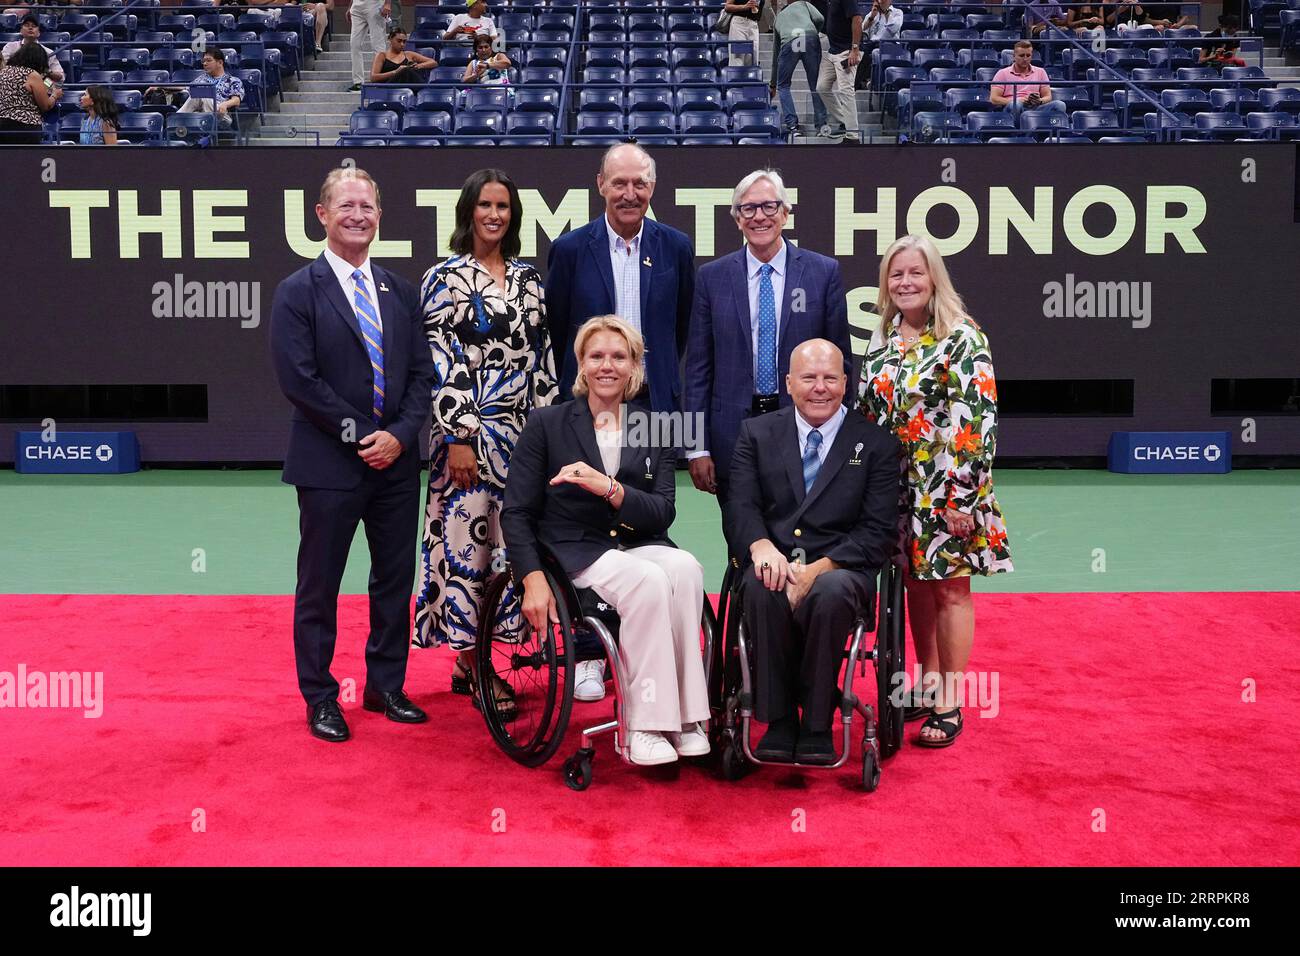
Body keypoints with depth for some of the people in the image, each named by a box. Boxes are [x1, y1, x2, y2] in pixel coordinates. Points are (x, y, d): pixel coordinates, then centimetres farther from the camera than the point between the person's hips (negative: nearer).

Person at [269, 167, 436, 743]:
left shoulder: (399, 291, 11)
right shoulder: (298, 292, -4)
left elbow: (421, 372, 7)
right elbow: (298, 379, -12)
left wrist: (399, 435, -7)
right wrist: (360, 434, -13)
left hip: (396, 460, 5)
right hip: (329, 464, -5)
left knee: (396, 579, 12)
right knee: (319, 586, 5)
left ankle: (386, 687, 26)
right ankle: (320, 698, 18)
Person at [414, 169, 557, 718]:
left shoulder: (529, 278, 13)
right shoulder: (444, 278, -3)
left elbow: (542, 360, 13)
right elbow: (440, 363, -9)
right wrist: (458, 438, -15)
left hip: (523, 431, 6)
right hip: (469, 431, -5)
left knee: (513, 542, 6)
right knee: (467, 539, -3)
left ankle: (469, 659, 18)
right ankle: (475, 670, 7)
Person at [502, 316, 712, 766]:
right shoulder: (546, 424, 5)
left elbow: (662, 512, -1)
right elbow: (516, 514, 2)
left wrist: (610, 489, -20)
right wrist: (533, 578, -14)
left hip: (639, 546, 3)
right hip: (575, 552, -3)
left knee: (684, 568, -32)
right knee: (648, 580, -34)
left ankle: (685, 718, -27)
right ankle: (643, 726, -28)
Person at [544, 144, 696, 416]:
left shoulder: (676, 247, 2)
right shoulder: (569, 249, -3)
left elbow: (683, 326, 12)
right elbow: (556, 330, 4)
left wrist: (663, 376, 12)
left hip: (658, 401, 2)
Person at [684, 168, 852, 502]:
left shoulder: (824, 272, 1)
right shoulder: (712, 277, 3)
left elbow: (839, 360, 3)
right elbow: (698, 365, 3)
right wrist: (697, 446, -1)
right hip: (732, 434, 1)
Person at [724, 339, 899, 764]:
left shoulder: (876, 444, 8)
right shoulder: (757, 433, 14)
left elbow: (878, 531, -1)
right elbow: (740, 506, 3)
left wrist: (819, 568, -16)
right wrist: (762, 545, -20)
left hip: (839, 567, -1)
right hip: (774, 562, 1)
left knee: (830, 593, -36)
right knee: (762, 588, -34)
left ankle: (817, 725, -19)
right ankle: (778, 720, -20)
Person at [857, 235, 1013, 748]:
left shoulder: (961, 338, -9)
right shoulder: (881, 339, 9)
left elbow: (981, 419, -14)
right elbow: (866, 411, 15)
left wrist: (966, 494, -18)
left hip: (945, 488, -6)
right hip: (896, 486, 6)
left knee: (949, 588, 0)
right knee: (915, 583, 13)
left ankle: (949, 704, 8)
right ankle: (927, 685, 26)